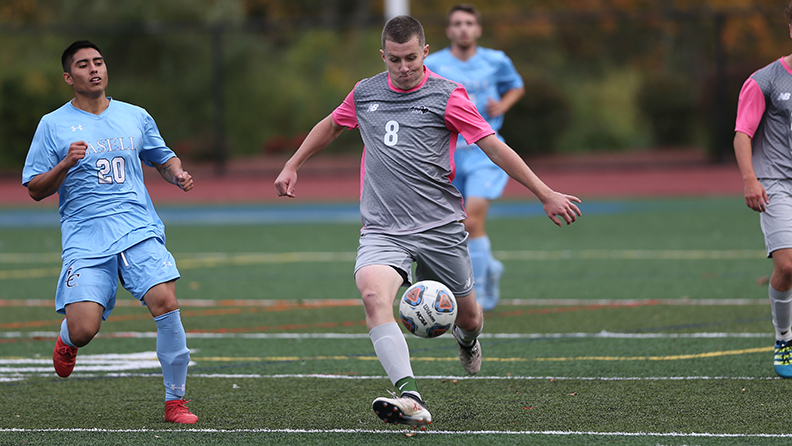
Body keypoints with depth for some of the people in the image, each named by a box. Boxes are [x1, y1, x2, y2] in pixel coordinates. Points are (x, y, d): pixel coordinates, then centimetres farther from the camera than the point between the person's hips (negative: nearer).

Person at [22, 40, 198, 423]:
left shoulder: (136, 117, 13)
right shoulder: (53, 125, 4)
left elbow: (163, 159, 27)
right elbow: (35, 190, 3)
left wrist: (178, 174, 5)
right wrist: (66, 165, -14)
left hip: (139, 231, 2)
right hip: (85, 239, -2)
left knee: (165, 302, -20)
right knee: (83, 329, -16)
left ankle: (175, 401, -7)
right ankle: (67, 340, 26)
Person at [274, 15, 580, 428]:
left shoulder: (446, 96, -3)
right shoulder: (364, 94, 8)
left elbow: (494, 147, -3)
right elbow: (330, 127, 29)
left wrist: (545, 194, -5)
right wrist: (291, 167, 30)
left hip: (440, 228, -1)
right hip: (382, 231, 1)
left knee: (467, 317, 10)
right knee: (374, 294, -29)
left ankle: (467, 338, 53)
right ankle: (410, 400, -40)